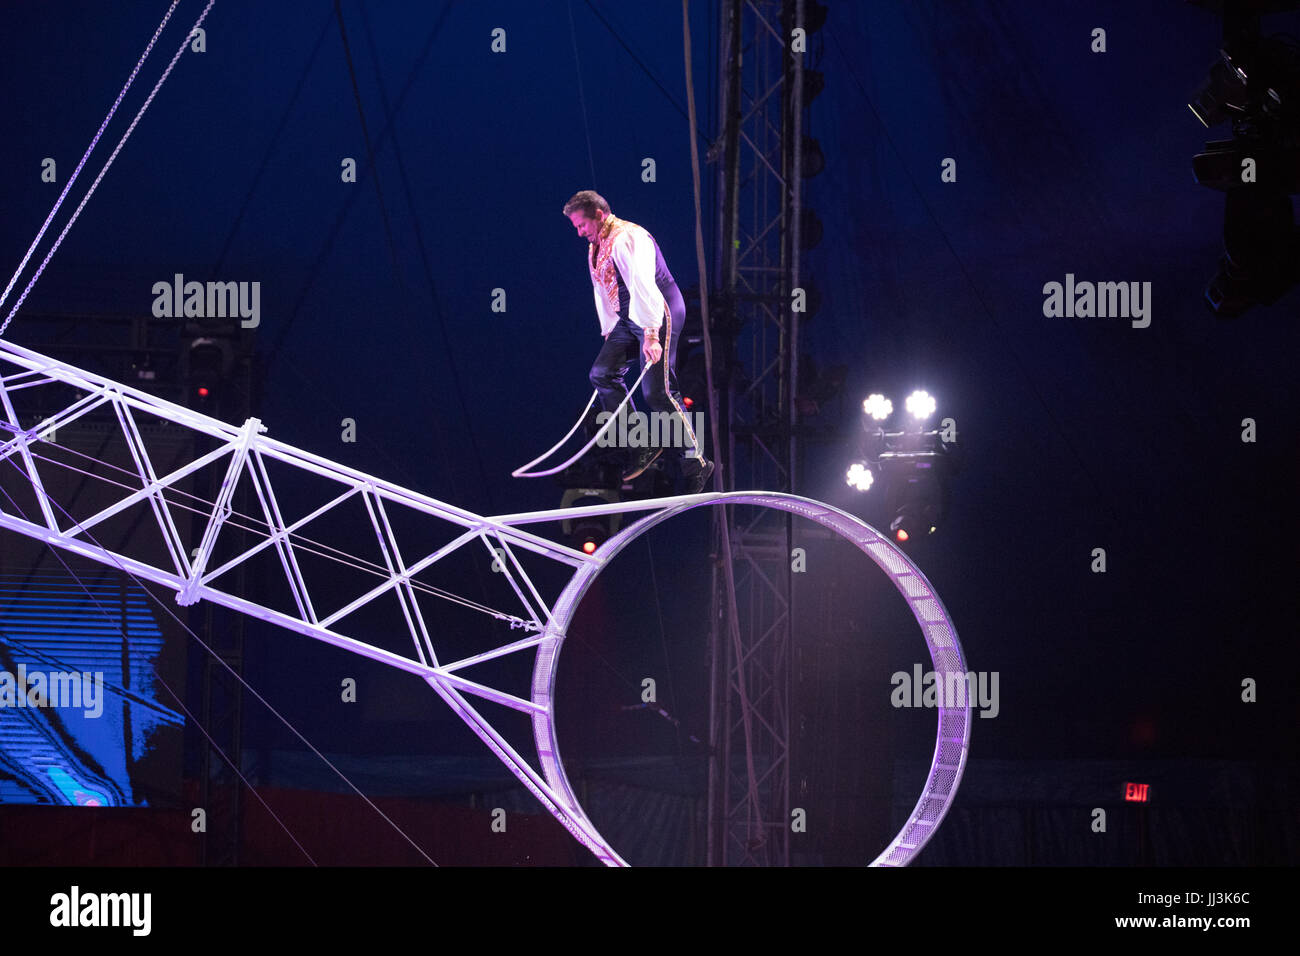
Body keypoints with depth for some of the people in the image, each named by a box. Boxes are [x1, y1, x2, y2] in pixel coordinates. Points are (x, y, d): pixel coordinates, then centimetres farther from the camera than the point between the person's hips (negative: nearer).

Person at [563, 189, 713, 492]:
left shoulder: (627, 239, -18)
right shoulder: (596, 247, 14)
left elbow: (642, 286, -27)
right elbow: (603, 293, 23)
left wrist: (651, 334, -33)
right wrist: (609, 332, 20)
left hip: (657, 314, -10)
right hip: (628, 319, 10)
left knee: (657, 391, -14)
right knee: (602, 373, -3)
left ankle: (695, 463, -8)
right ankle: (640, 446, -1)